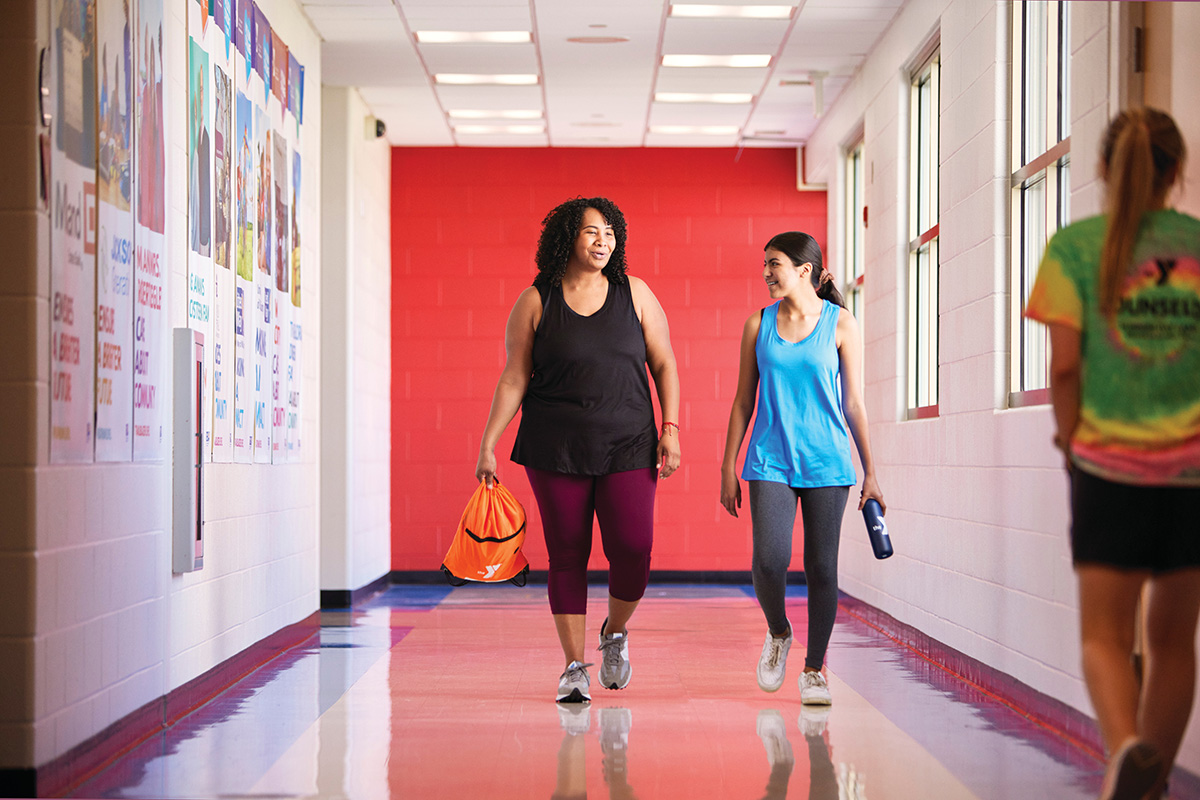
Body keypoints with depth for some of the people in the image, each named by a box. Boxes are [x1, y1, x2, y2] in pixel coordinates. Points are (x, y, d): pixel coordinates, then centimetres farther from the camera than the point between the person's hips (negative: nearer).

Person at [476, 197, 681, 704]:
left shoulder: (634, 294, 5)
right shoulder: (535, 302, 1)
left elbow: (664, 365, 9)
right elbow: (513, 379, 2)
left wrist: (671, 428, -1)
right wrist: (487, 445, -2)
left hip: (627, 444, 1)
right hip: (555, 448, -1)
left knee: (632, 550, -9)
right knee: (567, 556, 1)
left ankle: (615, 634, 21)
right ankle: (574, 666, 11)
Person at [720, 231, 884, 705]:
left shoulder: (840, 324, 1)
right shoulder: (758, 325, 7)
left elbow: (854, 404, 3)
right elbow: (743, 402, 11)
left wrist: (870, 473, 2)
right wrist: (729, 468, 7)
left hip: (826, 464, -1)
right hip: (770, 461, 1)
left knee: (821, 567, 0)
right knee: (768, 561, -15)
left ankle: (814, 670, 13)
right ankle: (778, 634, 15)